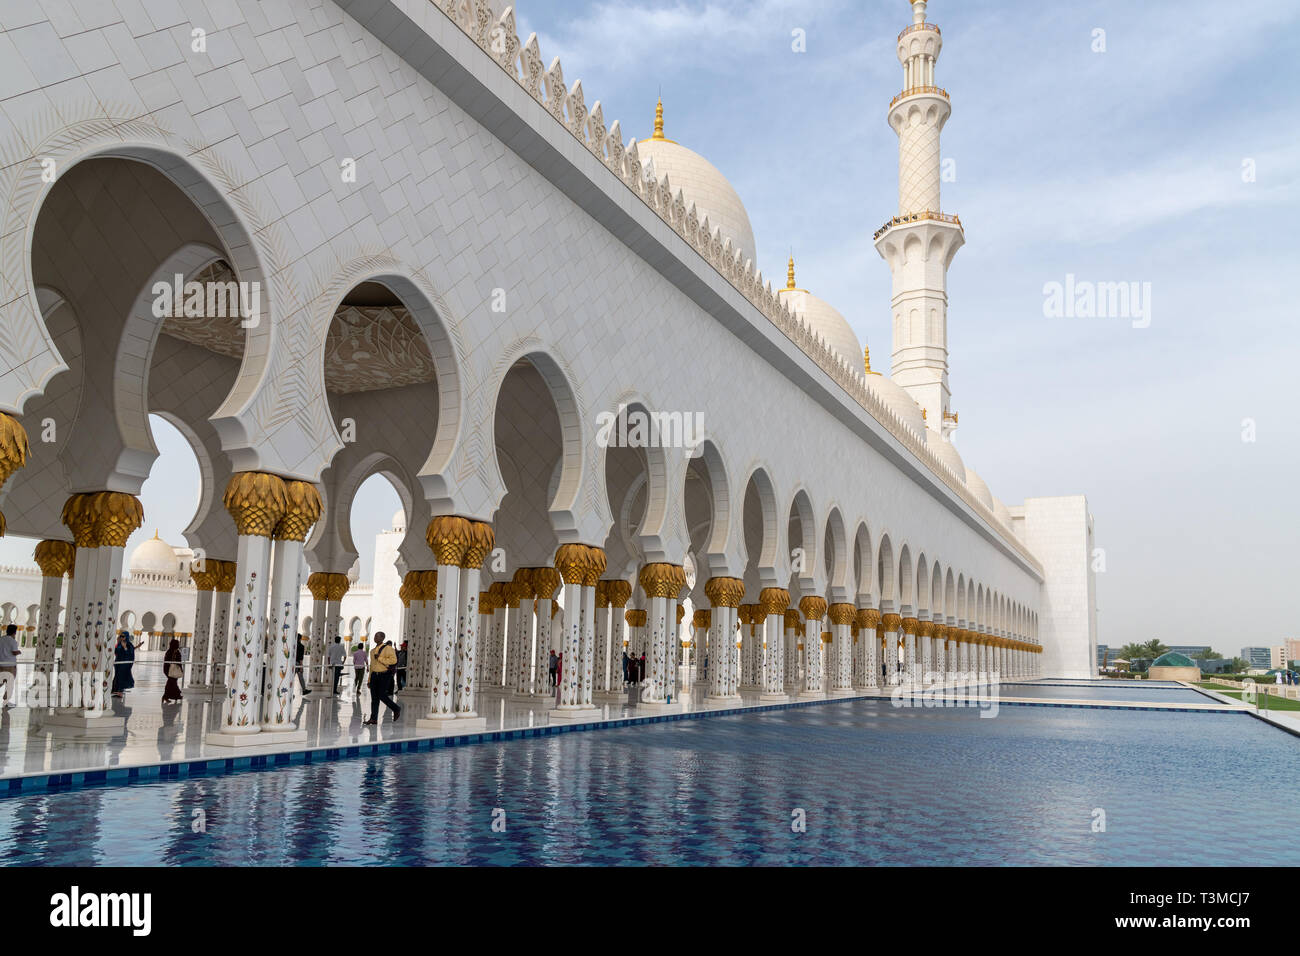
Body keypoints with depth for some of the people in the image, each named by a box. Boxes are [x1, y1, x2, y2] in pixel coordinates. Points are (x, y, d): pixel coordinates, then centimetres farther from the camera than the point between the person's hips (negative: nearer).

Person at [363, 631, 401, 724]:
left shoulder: (387, 648, -6)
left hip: (384, 675, -7)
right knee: (374, 697, 2)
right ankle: (373, 718, 4)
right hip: (375, 675, 7)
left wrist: (380, 658, -17)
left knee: (382, 695, -11)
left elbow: (393, 660, -18)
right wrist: (369, 680, 18)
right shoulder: (373, 650, 16)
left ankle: (396, 709, 10)